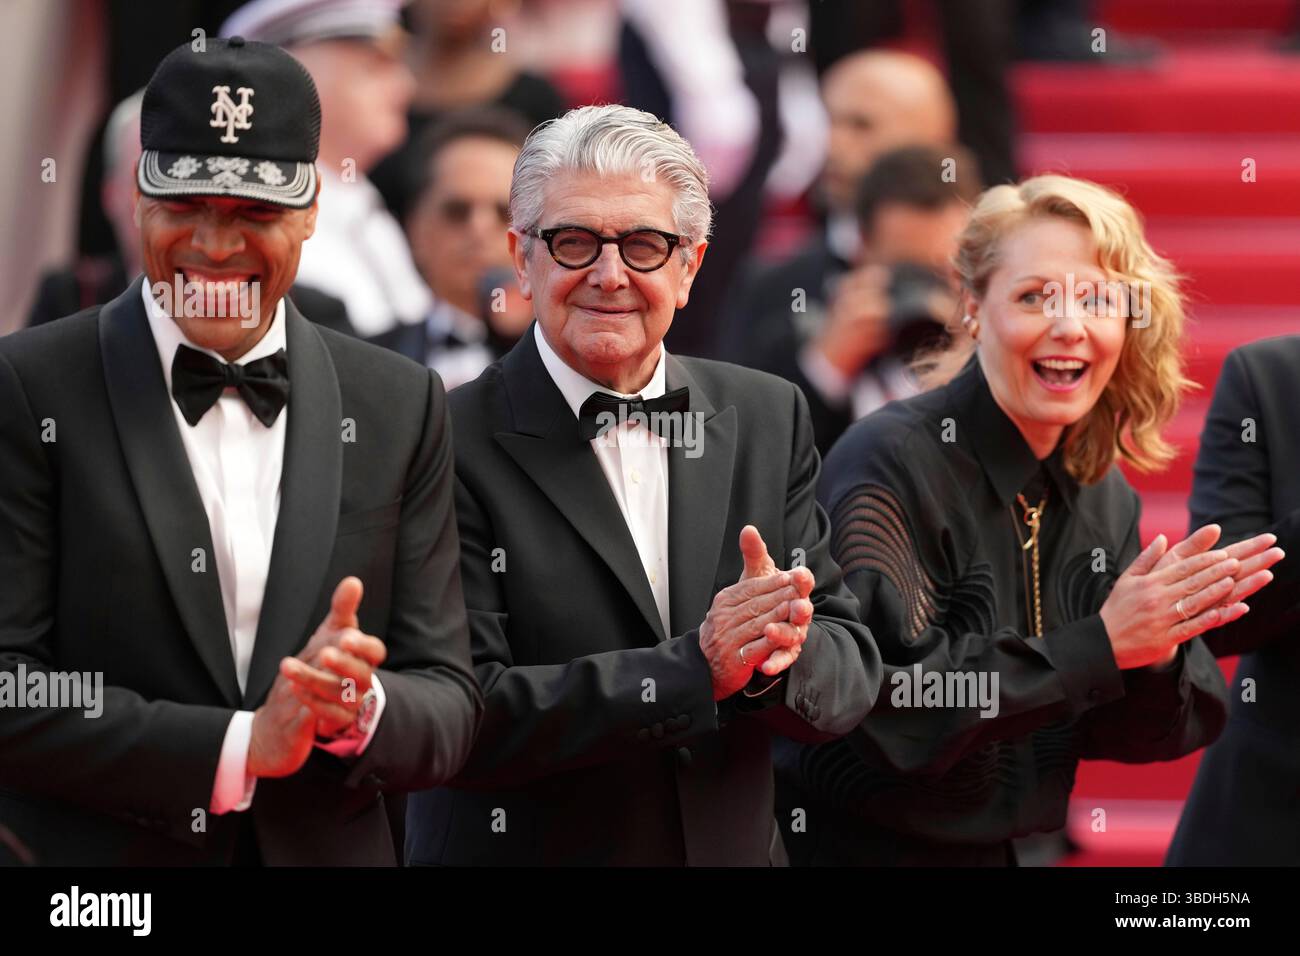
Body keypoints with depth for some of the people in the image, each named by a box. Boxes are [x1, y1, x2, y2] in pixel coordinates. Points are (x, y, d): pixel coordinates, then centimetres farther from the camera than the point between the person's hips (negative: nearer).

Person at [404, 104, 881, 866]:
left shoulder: (771, 421, 0)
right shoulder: (451, 446, -14)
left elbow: (852, 680, -2)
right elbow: (455, 718, -21)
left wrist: (778, 656, -23)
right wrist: (694, 669, -27)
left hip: (737, 849, 4)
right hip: (520, 848, -4)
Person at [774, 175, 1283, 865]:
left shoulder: (1105, 498, 2)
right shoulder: (890, 464, -18)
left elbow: (1120, 733, 2)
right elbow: (883, 700, -28)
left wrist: (1156, 647, -18)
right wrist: (1098, 646, -26)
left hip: (1009, 853, 6)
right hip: (858, 847, -6)